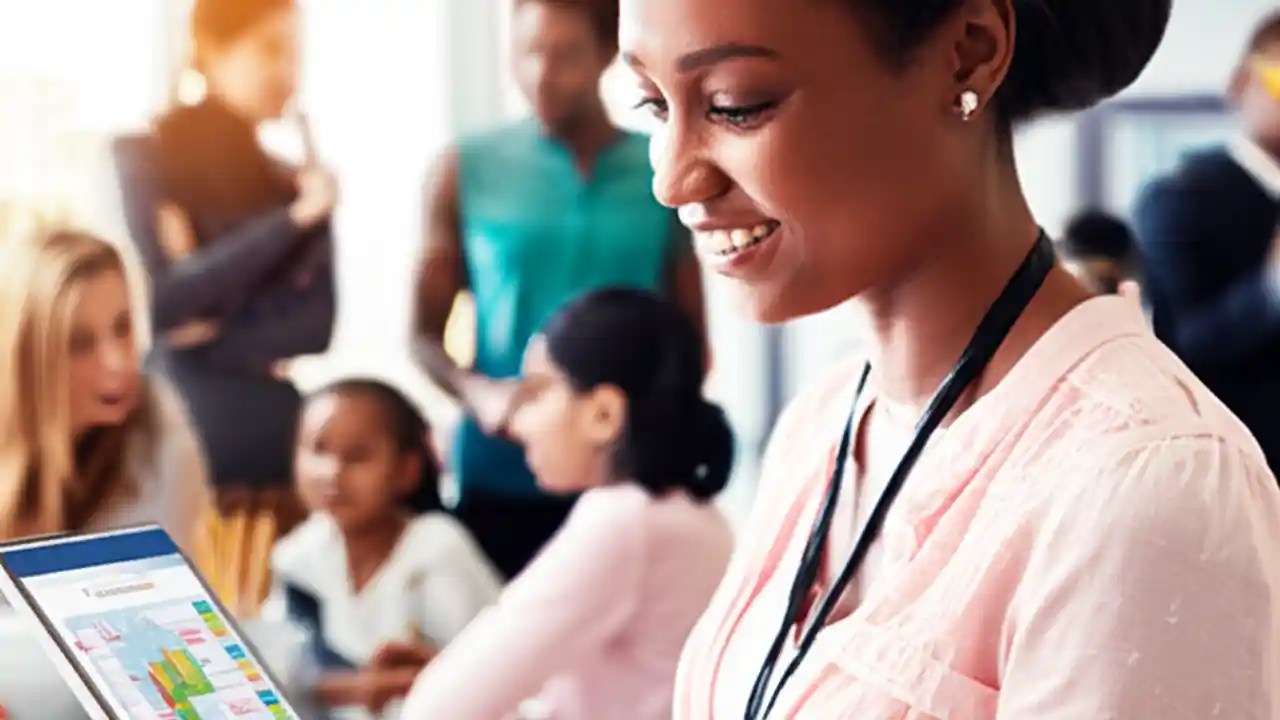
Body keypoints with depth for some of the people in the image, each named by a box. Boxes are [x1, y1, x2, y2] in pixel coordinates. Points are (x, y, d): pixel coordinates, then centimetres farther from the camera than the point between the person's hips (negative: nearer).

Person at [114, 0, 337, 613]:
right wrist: (291, 223, -15)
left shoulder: (297, 183, 11)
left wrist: (223, 336, -13)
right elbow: (165, 306, -11)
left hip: (281, 438, 3)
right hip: (187, 436, -3)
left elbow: (316, 326, 4)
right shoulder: (150, 163, 1)